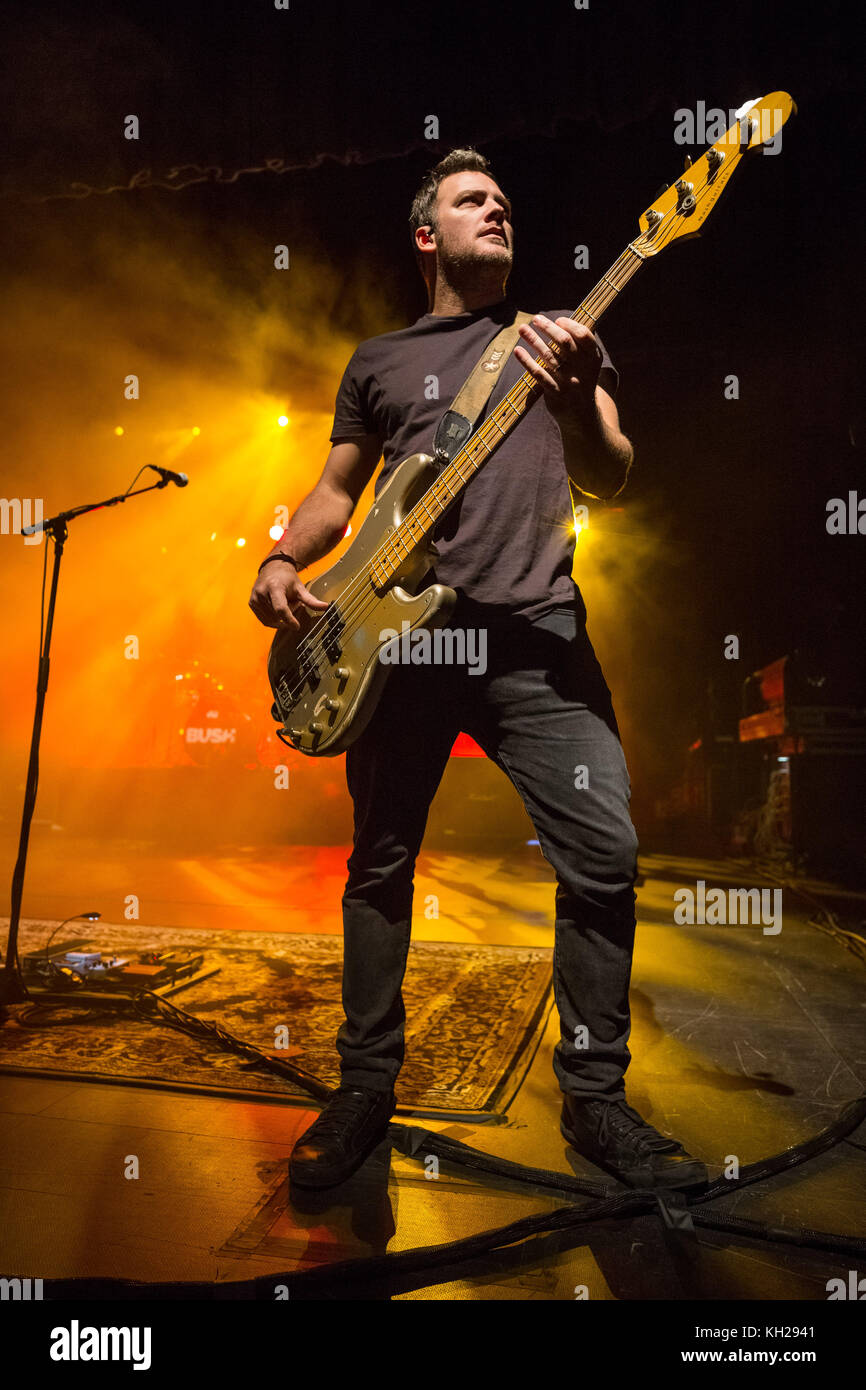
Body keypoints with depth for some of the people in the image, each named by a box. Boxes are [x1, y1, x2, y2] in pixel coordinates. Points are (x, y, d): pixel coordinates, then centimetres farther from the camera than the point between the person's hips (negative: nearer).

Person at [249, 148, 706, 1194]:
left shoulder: (564, 336, 16)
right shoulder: (378, 360, 20)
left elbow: (608, 481, 4)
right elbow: (338, 488, 22)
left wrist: (573, 399, -17)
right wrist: (281, 562, 2)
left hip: (534, 633, -1)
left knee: (604, 852, -9)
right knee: (380, 864, 6)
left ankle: (594, 1095, 11)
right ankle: (365, 1088, 23)